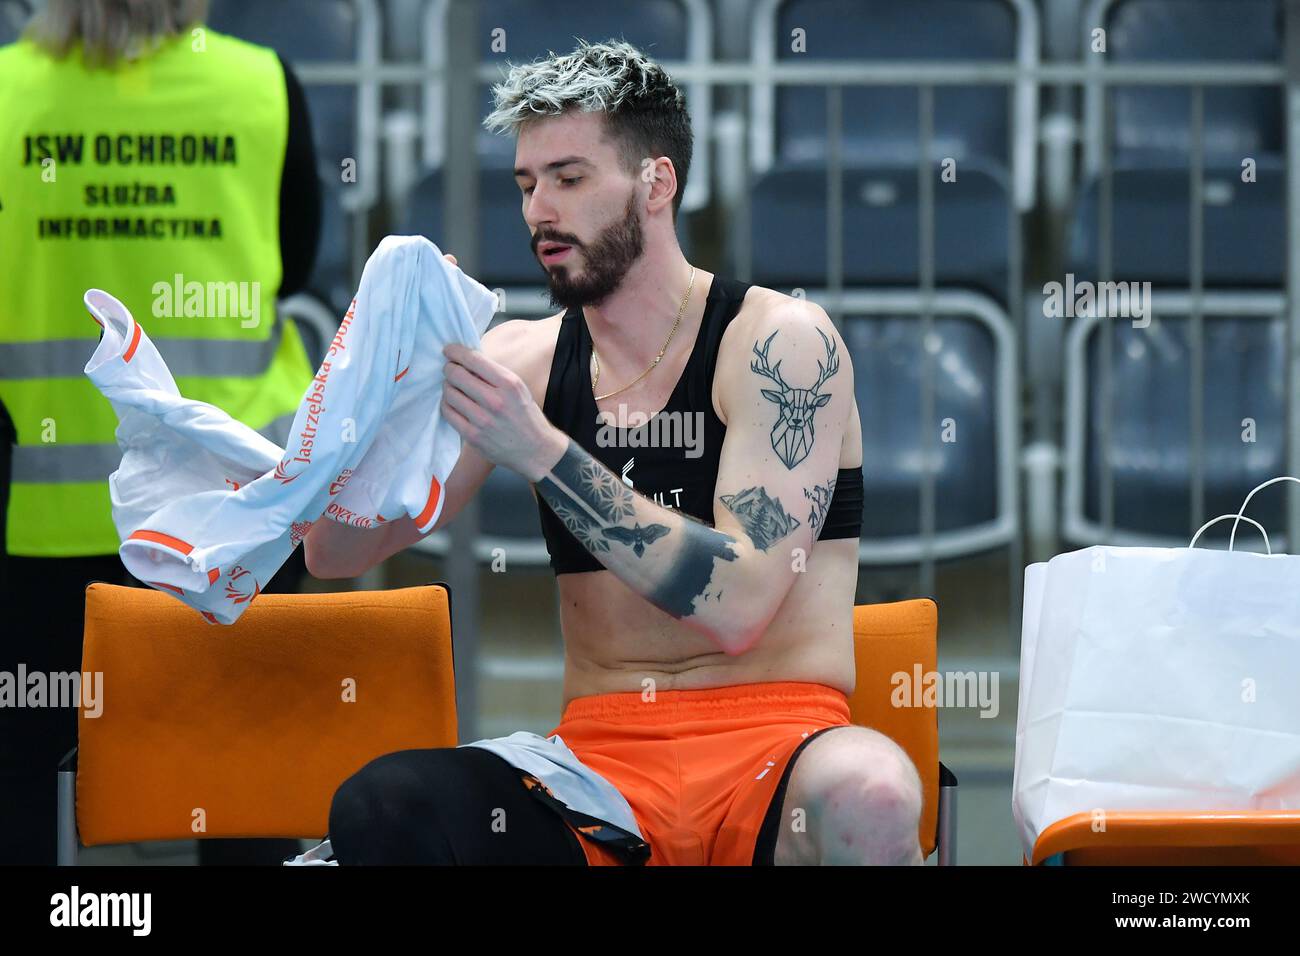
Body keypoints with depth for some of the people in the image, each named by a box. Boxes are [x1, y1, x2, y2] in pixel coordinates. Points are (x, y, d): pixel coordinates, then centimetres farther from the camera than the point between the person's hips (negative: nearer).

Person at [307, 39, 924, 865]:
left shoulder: (782, 339, -2)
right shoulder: (525, 357, 11)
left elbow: (736, 606, -15)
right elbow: (334, 554, 8)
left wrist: (540, 452, -19)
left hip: (770, 745, -3)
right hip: (599, 756, 3)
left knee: (867, 796, -39)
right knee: (379, 805, -29)